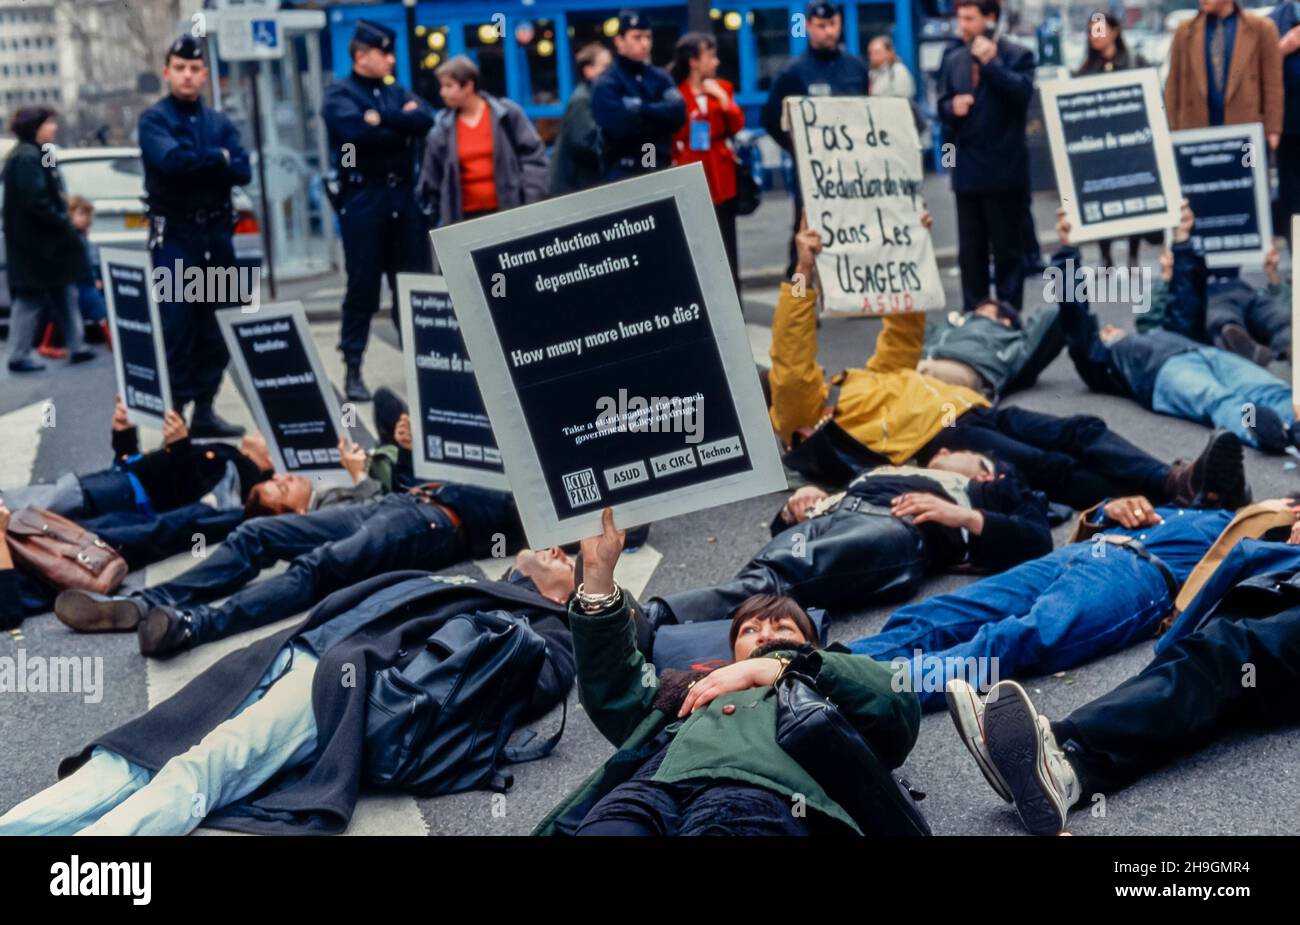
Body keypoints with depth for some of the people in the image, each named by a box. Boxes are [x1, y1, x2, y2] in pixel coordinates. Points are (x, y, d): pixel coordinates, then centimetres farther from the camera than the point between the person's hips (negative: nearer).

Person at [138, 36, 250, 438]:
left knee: (216, 327, 7)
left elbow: (242, 171, -2)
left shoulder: (220, 122, 12)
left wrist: (196, 164, -13)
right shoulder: (153, 119, -1)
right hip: (174, 235, -5)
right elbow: (172, 159, -20)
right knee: (177, 328, -7)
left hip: (216, 233, 5)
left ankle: (204, 411, 15)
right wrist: (217, 158, -7)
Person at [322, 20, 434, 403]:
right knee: (363, 287, -2)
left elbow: (425, 121, -3)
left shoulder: (396, 92, 16)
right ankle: (353, 370, 6)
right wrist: (402, 125, -7)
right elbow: (358, 132, -20)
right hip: (362, 198, -5)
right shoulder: (340, 94, 0)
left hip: (403, 196, 5)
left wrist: (382, 119, -13)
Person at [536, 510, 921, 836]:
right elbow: (611, 692, 32)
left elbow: (900, 707, 16)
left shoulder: (829, 690, 36)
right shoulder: (695, 686, 43)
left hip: (759, 790, -2)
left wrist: (778, 666, 13)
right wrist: (598, 572, 22)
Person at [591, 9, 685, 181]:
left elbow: (677, 111, -3)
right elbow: (620, 124, -17)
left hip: (661, 170, 5)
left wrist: (643, 110, -12)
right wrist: (659, 115, -7)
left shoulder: (660, 77, 13)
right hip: (624, 173, -5)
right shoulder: (606, 84, -3)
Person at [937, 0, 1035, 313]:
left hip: (1004, 169, -5)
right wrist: (951, 108, -8)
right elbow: (942, 105, 14)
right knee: (970, 250, 11)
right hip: (967, 168, 5)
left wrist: (991, 62, -19)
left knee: (1007, 249, 4)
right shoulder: (953, 59, 11)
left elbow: (1022, 94, -18)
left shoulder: (1017, 55, -3)